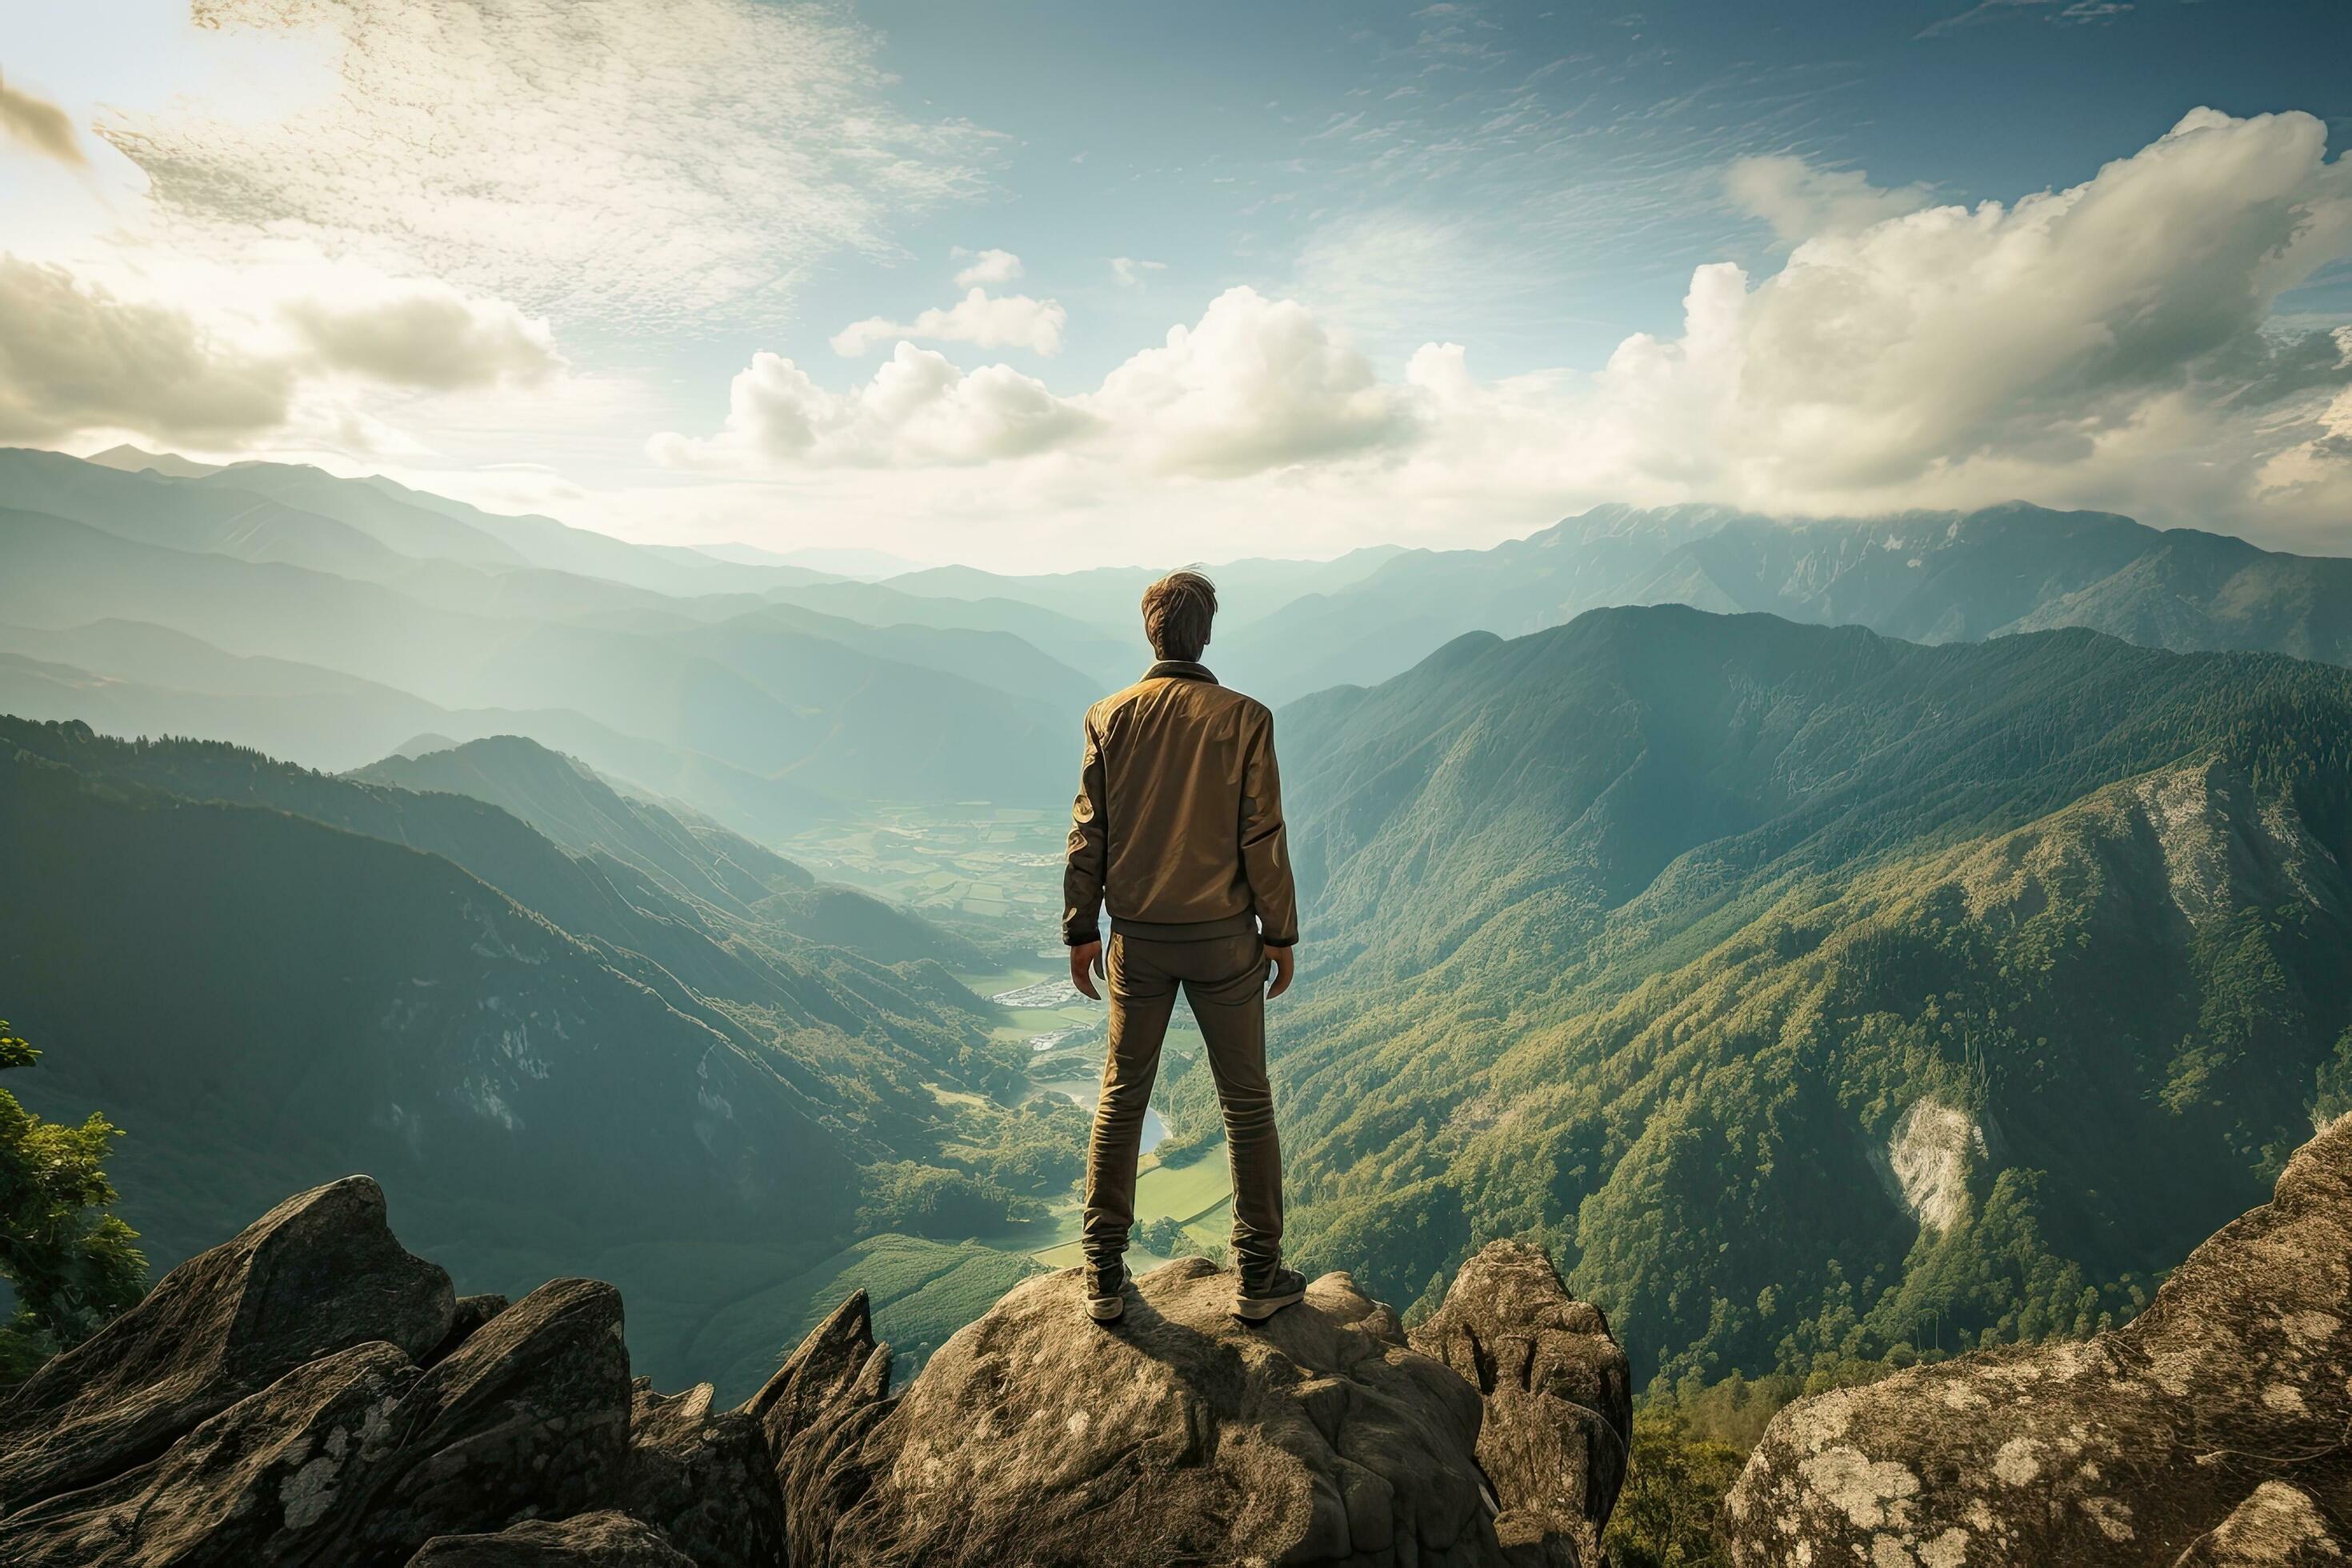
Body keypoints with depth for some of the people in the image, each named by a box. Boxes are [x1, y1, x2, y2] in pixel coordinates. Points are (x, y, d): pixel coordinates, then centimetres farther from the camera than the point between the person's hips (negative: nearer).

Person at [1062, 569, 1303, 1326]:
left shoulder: (1109, 717, -3)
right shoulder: (1244, 718, -9)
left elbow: (1088, 832, -1)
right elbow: (1263, 835, -8)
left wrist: (1081, 930, 9)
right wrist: (1281, 932, 1)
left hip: (1137, 938, 2)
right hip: (1223, 936, -2)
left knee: (1121, 1099, 14)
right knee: (1246, 1103, 11)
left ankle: (1104, 1277, 22)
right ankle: (1259, 1277, 21)